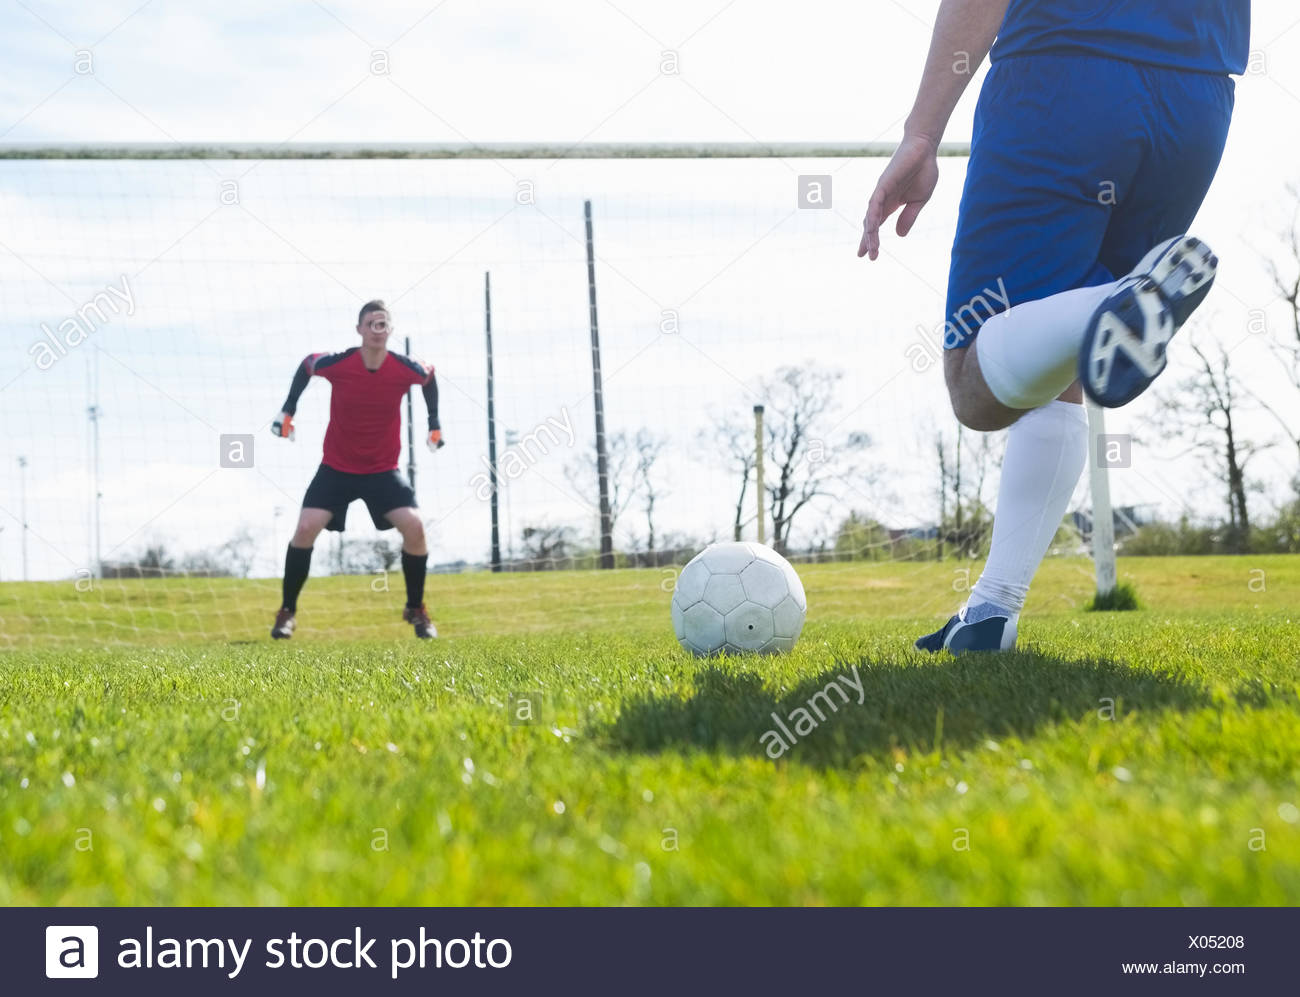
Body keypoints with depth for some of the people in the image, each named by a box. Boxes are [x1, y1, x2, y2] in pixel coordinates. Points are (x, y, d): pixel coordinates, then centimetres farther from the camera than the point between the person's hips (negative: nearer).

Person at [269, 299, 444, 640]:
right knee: (306, 528, -15)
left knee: (414, 526, -17)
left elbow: (429, 377, 10)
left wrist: (434, 425, 10)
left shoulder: (406, 369, -15)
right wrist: (288, 411, 6)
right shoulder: (335, 364, -18)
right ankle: (287, 612, 3)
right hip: (336, 468, 0)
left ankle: (416, 610, 5)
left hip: (383, 470, 1)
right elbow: (305, 366, 6)